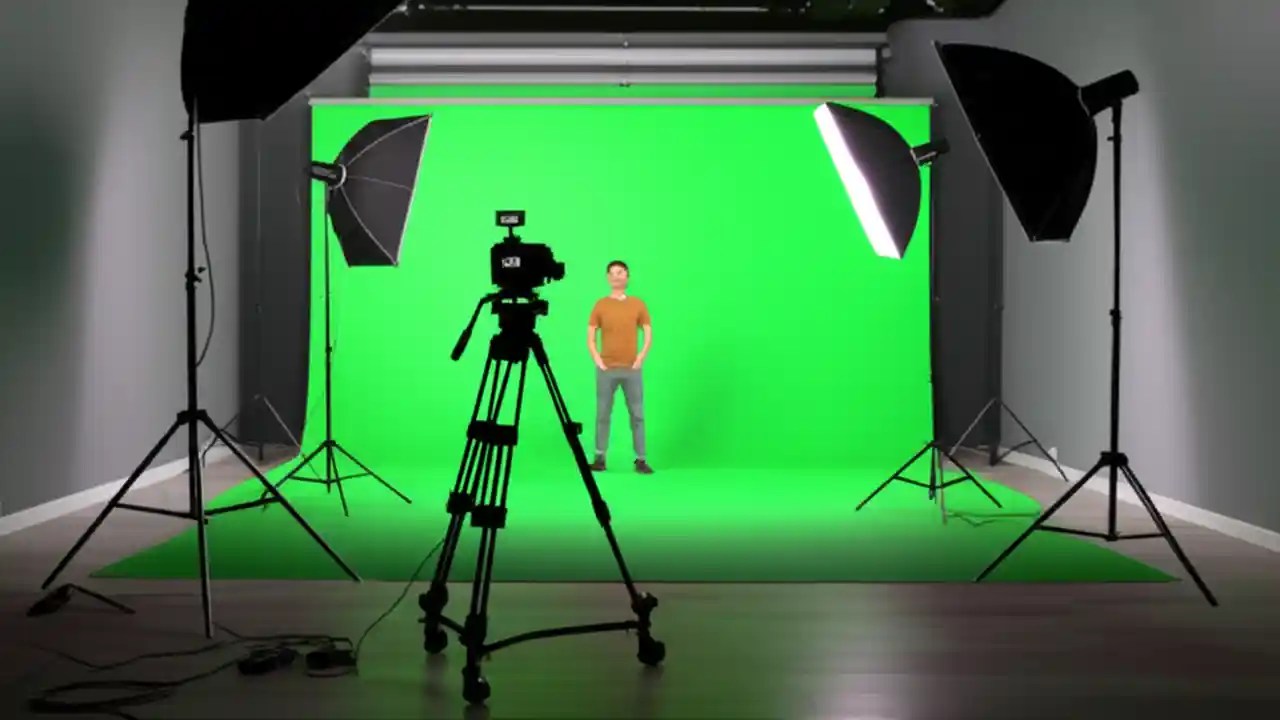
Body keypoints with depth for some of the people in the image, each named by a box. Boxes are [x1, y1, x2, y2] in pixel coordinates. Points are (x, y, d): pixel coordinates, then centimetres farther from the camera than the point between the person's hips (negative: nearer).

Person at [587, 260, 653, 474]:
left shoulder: (638, 304, 4)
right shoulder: (600, 305, 3)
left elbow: (648, 334, 6)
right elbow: (590, 336, 5)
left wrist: (641, 358, -6)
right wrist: (597, 360, -6)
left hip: (631, 369, 1)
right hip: (607, 369, 0)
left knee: (637, 415, 1)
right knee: (603, 414, 2)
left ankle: (640, 460, 6)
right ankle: (600, 457, 10)